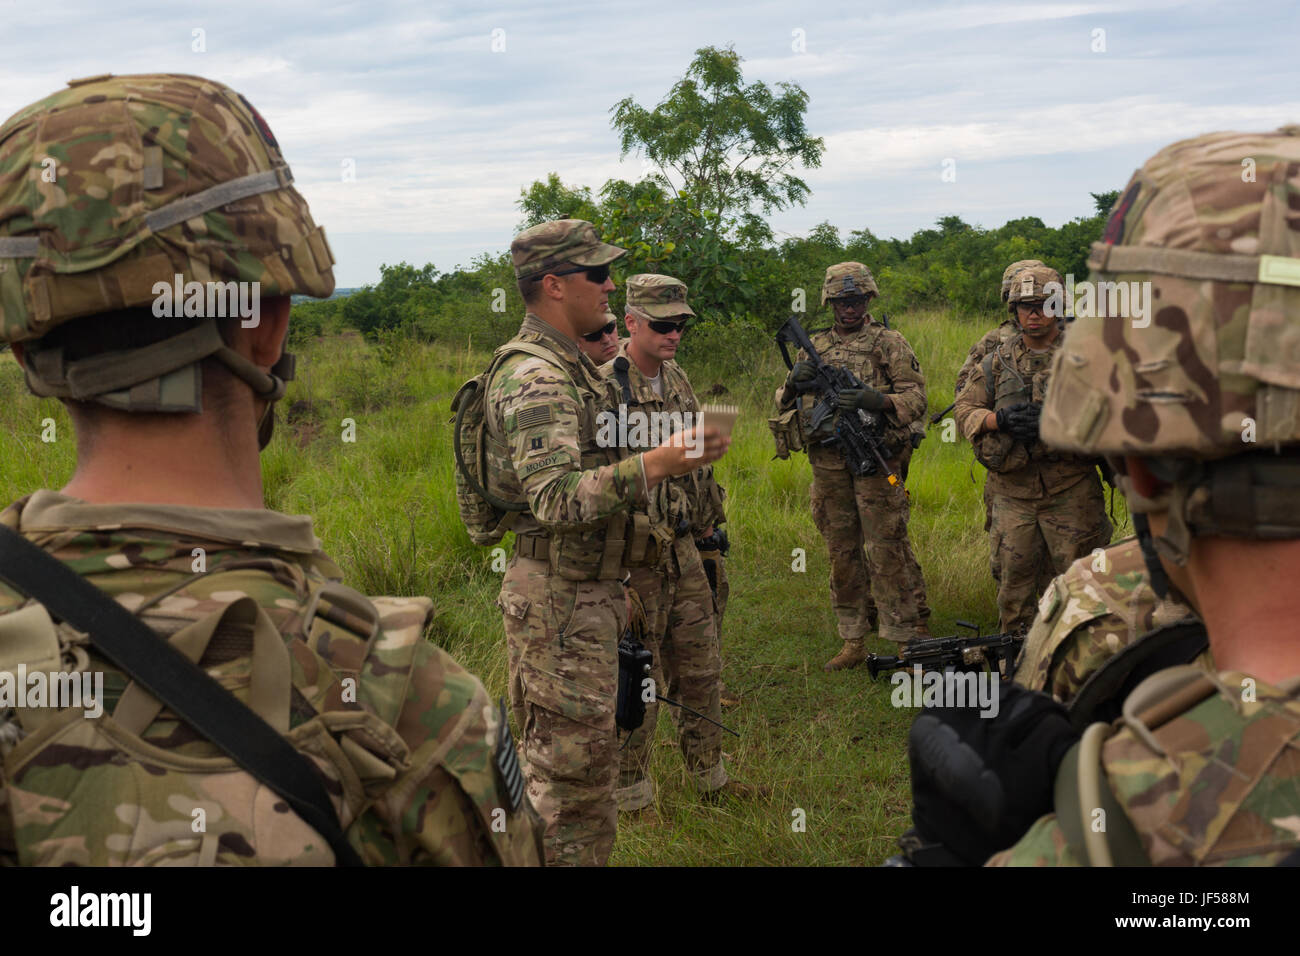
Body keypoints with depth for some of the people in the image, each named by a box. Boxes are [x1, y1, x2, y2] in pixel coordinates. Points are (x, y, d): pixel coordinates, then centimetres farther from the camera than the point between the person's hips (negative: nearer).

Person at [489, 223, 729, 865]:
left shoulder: (571, 365, 15)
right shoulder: (534, 377, -18)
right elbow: (557, 499, -29)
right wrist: (658, 463, -34)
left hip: (589, 592, 10)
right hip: (560, 600, -10)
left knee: (586, 760, 18)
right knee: (569, 769, -3)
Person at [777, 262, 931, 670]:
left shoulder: (890, 342, 3)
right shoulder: (815, 347, 15)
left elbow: (916, 398, -4)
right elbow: (785, 402, 18)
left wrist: (876, 400, -22)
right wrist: (795, 382, -6)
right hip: (828, 464, 5)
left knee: (887, 551, -7)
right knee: (842, 553, 10)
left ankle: (908, 636, 0)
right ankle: (853, 642, 18)